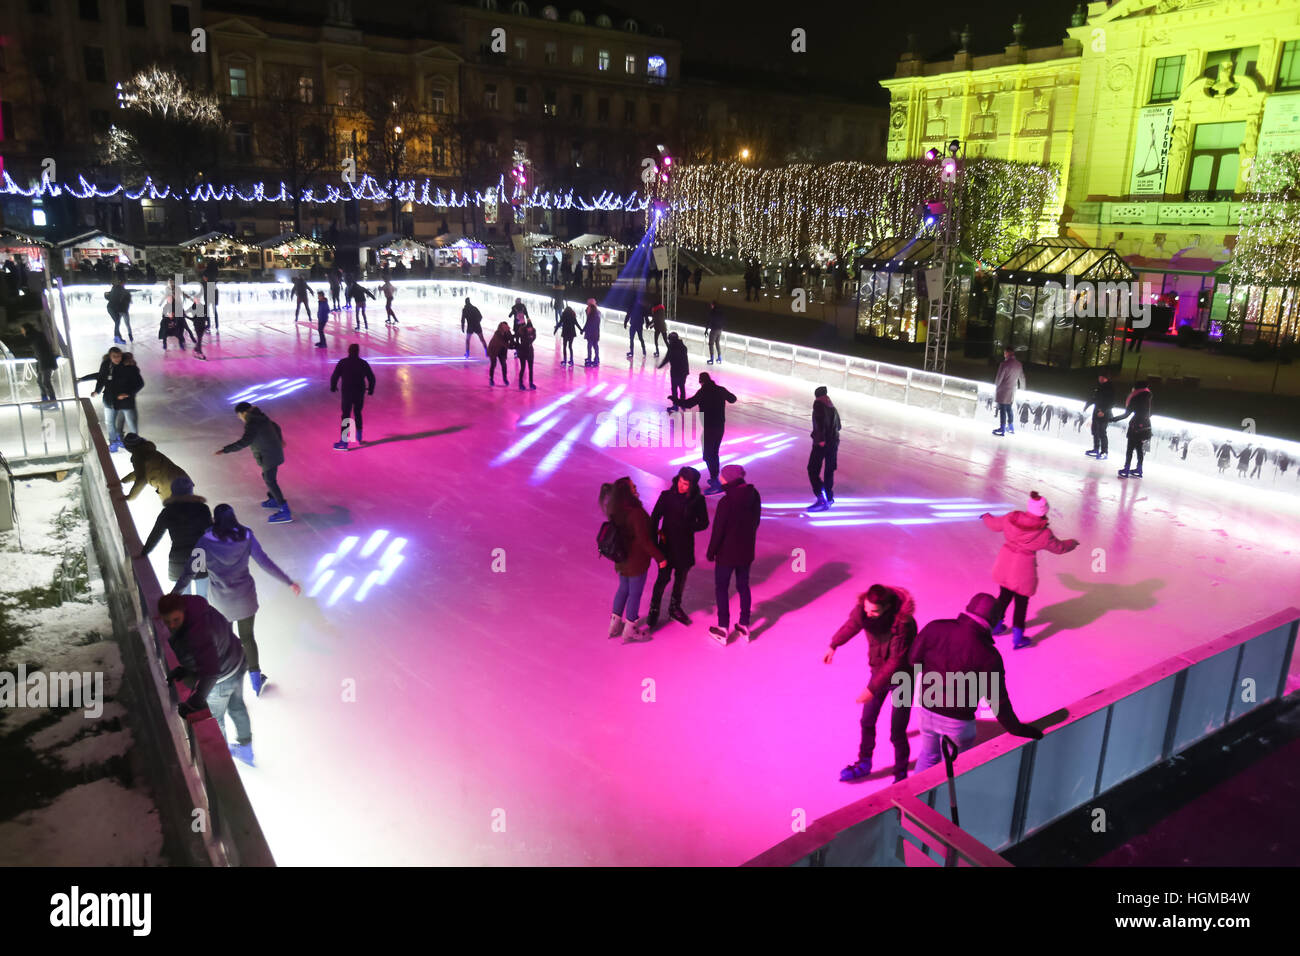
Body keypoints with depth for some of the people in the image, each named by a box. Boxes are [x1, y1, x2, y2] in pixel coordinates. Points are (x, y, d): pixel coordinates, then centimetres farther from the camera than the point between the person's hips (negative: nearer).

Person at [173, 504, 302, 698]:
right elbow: (265, 562, -15)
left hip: (220, 600, -1)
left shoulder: (206, 541, -15)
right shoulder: (246, 537, -12)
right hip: (244, 597, 1)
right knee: (247, 637, 17)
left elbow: (190, 571, -14)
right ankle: (256, 682, 22)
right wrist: (289, 582, -10)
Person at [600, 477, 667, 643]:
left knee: (623, 589, 24)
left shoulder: (617, 511, -4)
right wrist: (660, 558, -14)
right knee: (635, 593, 9)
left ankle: (615, 625, 37)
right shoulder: (636, 513, -29)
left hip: (622, 559, 8)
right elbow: (644, 540, -25)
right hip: (636, 562, -8)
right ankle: (630, 632, 24)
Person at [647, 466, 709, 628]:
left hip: (685, 546, 3)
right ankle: (653, 610, 18)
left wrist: (685, 528, -11)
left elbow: (703, 523, 1)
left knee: (681, 577, 16)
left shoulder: (697, 500, -8)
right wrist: (654, 541, -15)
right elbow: (654, 518, -9)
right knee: (664, 577, -2)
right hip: (667, 543, -2)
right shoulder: (667, 496, -12)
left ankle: (675, 608, 37)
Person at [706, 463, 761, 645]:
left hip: (726, 554, -6)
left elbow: (718, 531, -18)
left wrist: (711, 552, -5)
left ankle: (723, 629, 16)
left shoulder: (726, 502, -26)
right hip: (746, 552, 6)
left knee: (721, 589, 11)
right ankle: (744, 626, 28)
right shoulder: (754, 496, -6)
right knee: (743, 586, 20)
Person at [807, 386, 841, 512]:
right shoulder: (833, 408, 17)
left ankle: (821, 498, -18)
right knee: (829, 470, 18)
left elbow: (820, 421, -19)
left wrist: (821, 438, -22)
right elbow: (838, 426, 20)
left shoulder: (818, 404, -4)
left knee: (813, 470, -6)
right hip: (834, 442, 7)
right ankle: (829, 498, 26)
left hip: (821, 443, -7)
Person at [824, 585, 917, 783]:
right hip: (879, 670, 6)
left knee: (897, 732, 1)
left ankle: (901, 774, 25)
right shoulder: (863, 610, -19)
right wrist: (833, 645, 15)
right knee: (867, 721, 19)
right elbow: (851, 626, 4)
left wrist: (872, 688, -31)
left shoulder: (903, 624, -36)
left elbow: (896, 662, -32)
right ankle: (864, 763, 40)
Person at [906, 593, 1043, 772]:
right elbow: (998, 700, -16)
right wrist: (1017, 729, -1)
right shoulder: (988, 655, -22)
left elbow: (913, 661, -4)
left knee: (928, 755, 28)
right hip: (958, 722, -4)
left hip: (927, 710, 4)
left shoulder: (934, 628, -14)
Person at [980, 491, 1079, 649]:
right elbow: (1060, 547, 2)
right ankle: (1017, 638, 19)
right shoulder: (1044, 534, -15)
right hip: (1023, 568, -4)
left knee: (1005, 595, 24)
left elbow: (995, 524, 12)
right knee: (1021, 602, 10)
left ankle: (994, 624, 39)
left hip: (1004, 564, 5)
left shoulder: (1011, 518, -7)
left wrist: (987, 516, 35)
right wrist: (1072, 543, 25)